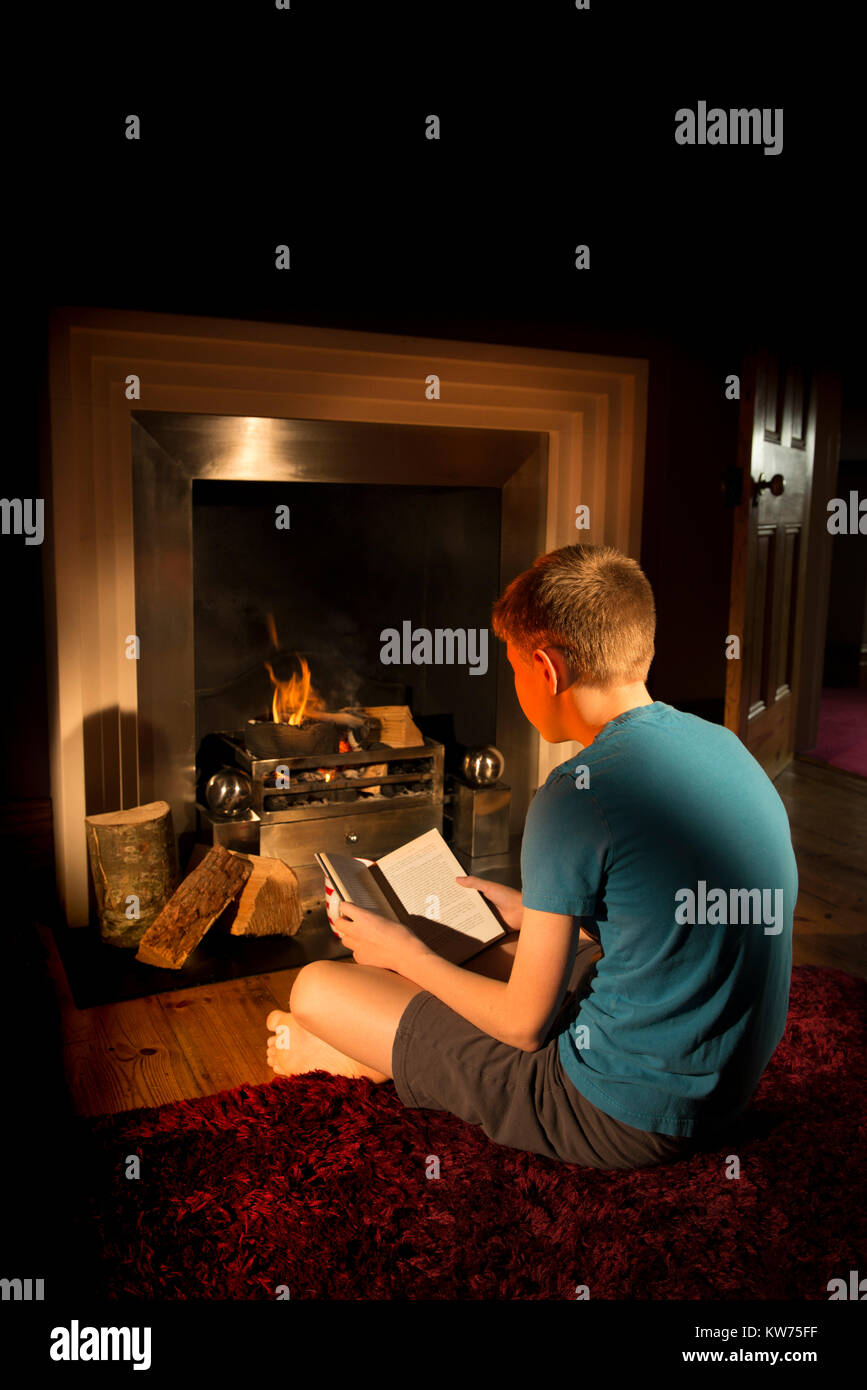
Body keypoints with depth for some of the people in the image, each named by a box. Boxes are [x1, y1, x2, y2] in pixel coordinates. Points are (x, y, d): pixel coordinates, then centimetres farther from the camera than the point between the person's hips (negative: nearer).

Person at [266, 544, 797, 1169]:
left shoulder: (578, 796, -25)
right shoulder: (721, 744, 0)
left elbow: (526, 1025, -16)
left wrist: (407, 955, 0)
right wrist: (534, 912, 21)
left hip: (625, 1118, -8)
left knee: (317, 989, 1)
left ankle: (371, 1049, 34)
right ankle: (375, 1048, 36)